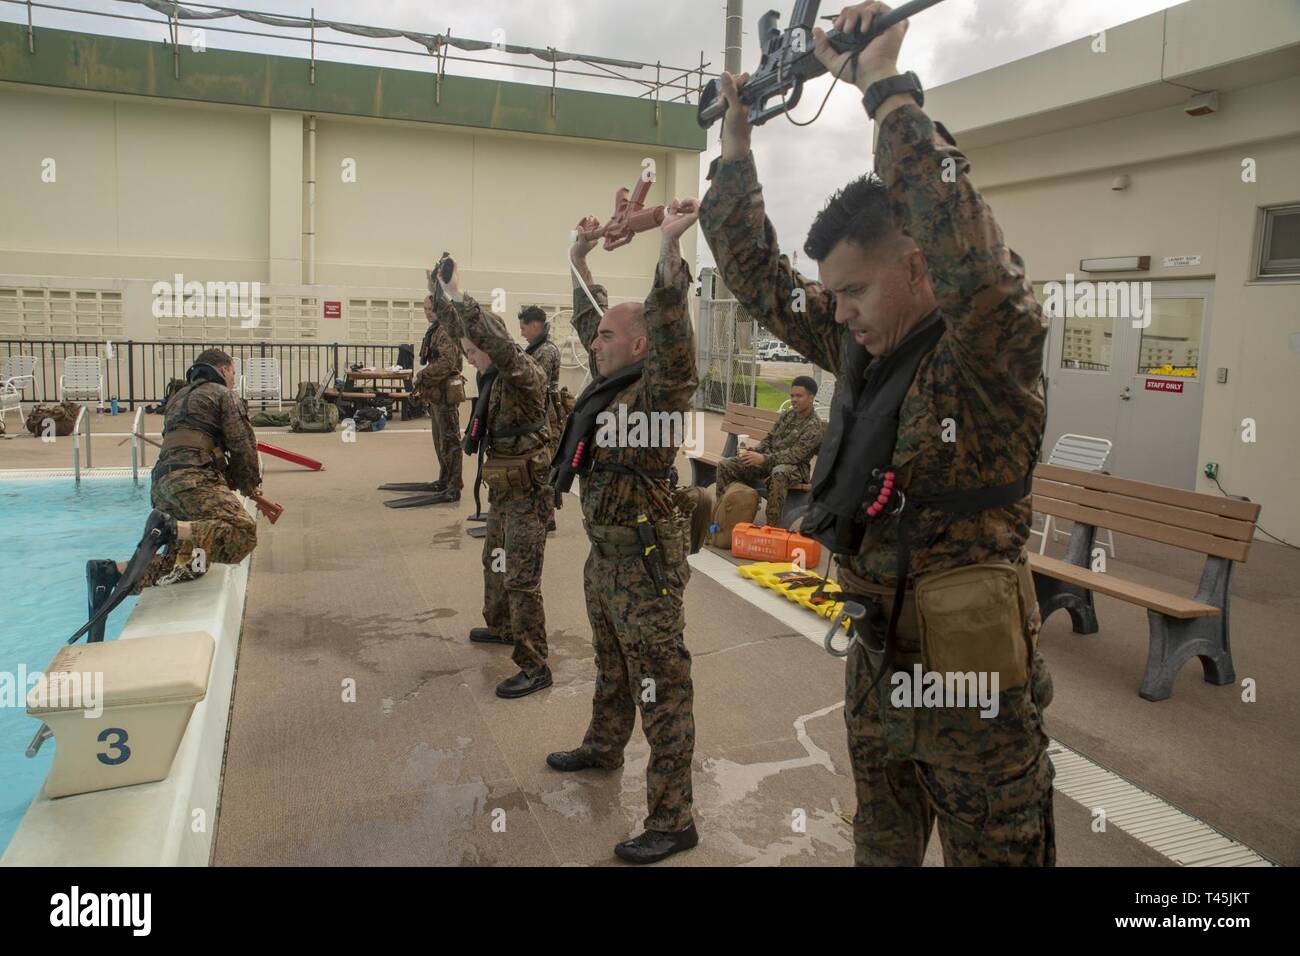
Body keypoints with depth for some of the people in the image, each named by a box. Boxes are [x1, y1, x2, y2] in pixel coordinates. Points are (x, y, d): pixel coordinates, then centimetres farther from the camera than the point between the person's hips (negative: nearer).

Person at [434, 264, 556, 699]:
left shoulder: (525, 373, -19)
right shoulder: (492, 375, 6)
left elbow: (494, 340, -37)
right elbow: (462, 332, 16)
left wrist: (459, 296, -29)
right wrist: (441, 293, 6)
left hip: (528, 492, -10)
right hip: (503, 489, 10)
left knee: (521, 579, -8)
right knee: (494, 562, 25)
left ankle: (534, 668, -1)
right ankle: (500, 627, 45)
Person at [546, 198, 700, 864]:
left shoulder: (660, 387, -15)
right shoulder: (610, 380, 8)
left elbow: (671, 330, -33)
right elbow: (591, 316, 22)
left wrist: (669, 247, -41)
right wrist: (579, 259, 24)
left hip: (645, 557, -9)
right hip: (603, 550, 9)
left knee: (661, 685, -2)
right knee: (612, 666, 27)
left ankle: (672, 821, 7)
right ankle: (604, 747, 48)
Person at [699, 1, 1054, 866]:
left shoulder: (993, 350, -16)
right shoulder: (860, 349, 3)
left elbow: (966, 240, -37)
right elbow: (755, 270, 9)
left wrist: (885, 86, -29)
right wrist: (737, 136, 4)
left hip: (974, 680, -6)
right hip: (876, 664, 7)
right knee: (881, 849, 24)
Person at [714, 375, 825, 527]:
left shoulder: (815, 426, -12)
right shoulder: (787, 414, 11)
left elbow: (796, 455, -21)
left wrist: (763, 459, -29)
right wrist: (754, 452, -3)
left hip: (794, 467, -7)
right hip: (769, 460, 7)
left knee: (779, 473, -44)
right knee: (725, 465, -7)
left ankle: (773, 525, -38)